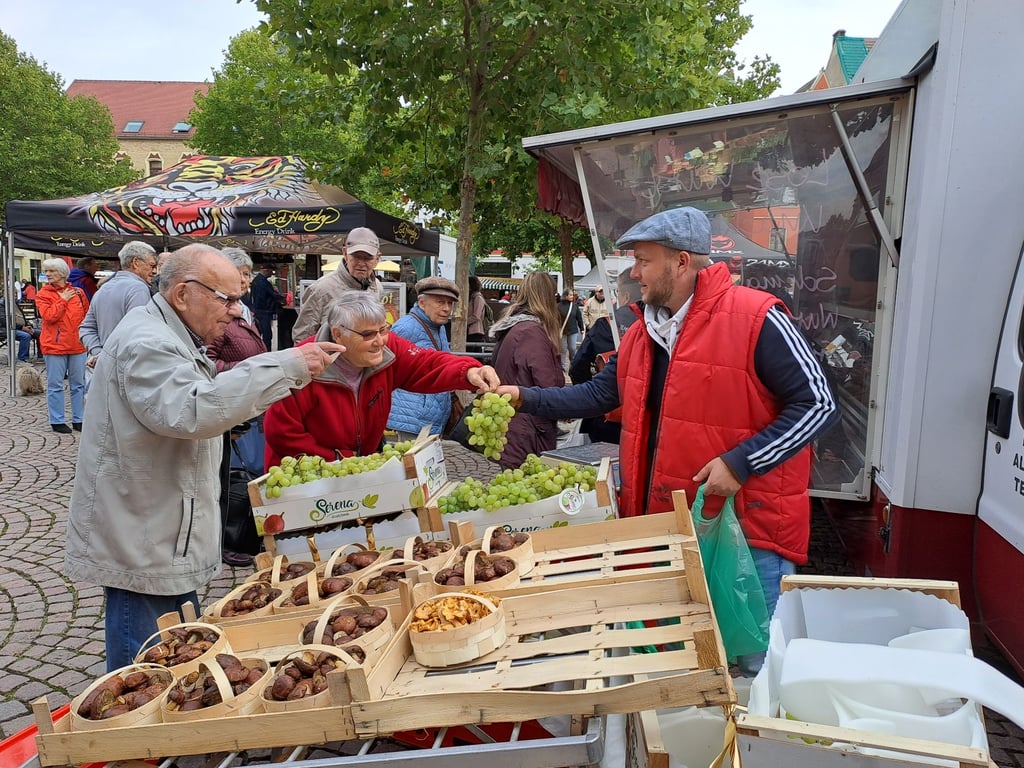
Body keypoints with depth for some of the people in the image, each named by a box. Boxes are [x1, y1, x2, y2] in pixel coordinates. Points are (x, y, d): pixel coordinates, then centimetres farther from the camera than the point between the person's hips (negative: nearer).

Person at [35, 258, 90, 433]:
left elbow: (86, 314, 13)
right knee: (55, 385, 1)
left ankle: (78, 420, 18)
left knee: (78, 384, 9)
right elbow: (49, 316, -15)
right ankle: (57, 421, 9)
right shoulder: (43, 294, 1)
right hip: (55, 346, -3)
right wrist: (63, 300, -9)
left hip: (77, 345, 3)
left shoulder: (76, 292, 8)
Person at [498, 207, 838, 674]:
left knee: (753, 662, 4)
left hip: (748, 526, -7)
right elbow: (598, 395, 16)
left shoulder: (755, 319, -14)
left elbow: (817, 404, -14)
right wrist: (525, 398, 6)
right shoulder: (641, 334, 10)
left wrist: (740, 463, -22)